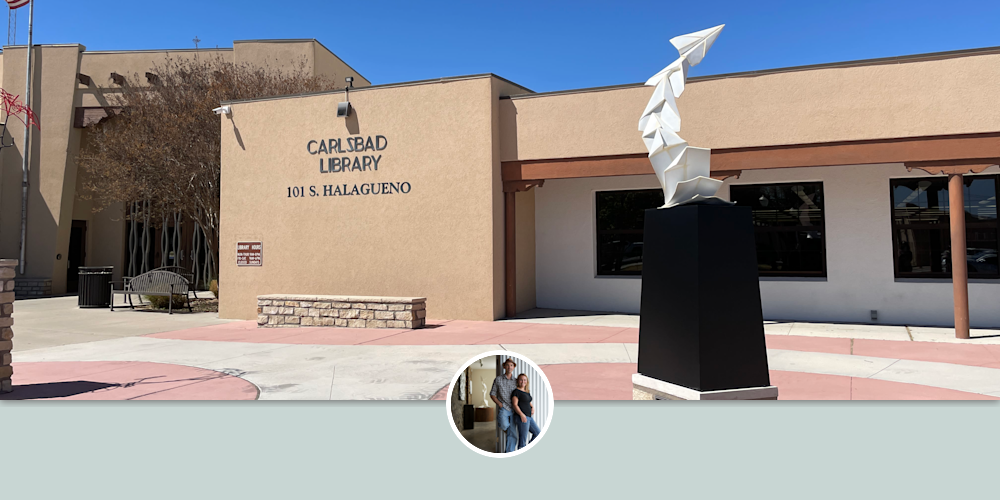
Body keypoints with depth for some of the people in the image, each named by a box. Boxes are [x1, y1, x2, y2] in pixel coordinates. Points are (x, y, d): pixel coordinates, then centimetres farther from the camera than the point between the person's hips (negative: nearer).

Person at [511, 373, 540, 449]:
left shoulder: (527, 391, 16)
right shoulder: (516, 391, -9)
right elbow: (515, 405, -15)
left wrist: (533, 407, 7)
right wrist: (521, 414, -26)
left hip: (529, 417, 9)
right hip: (522, 417, -9)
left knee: (538, 433, 11)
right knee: (523, 439, -5)